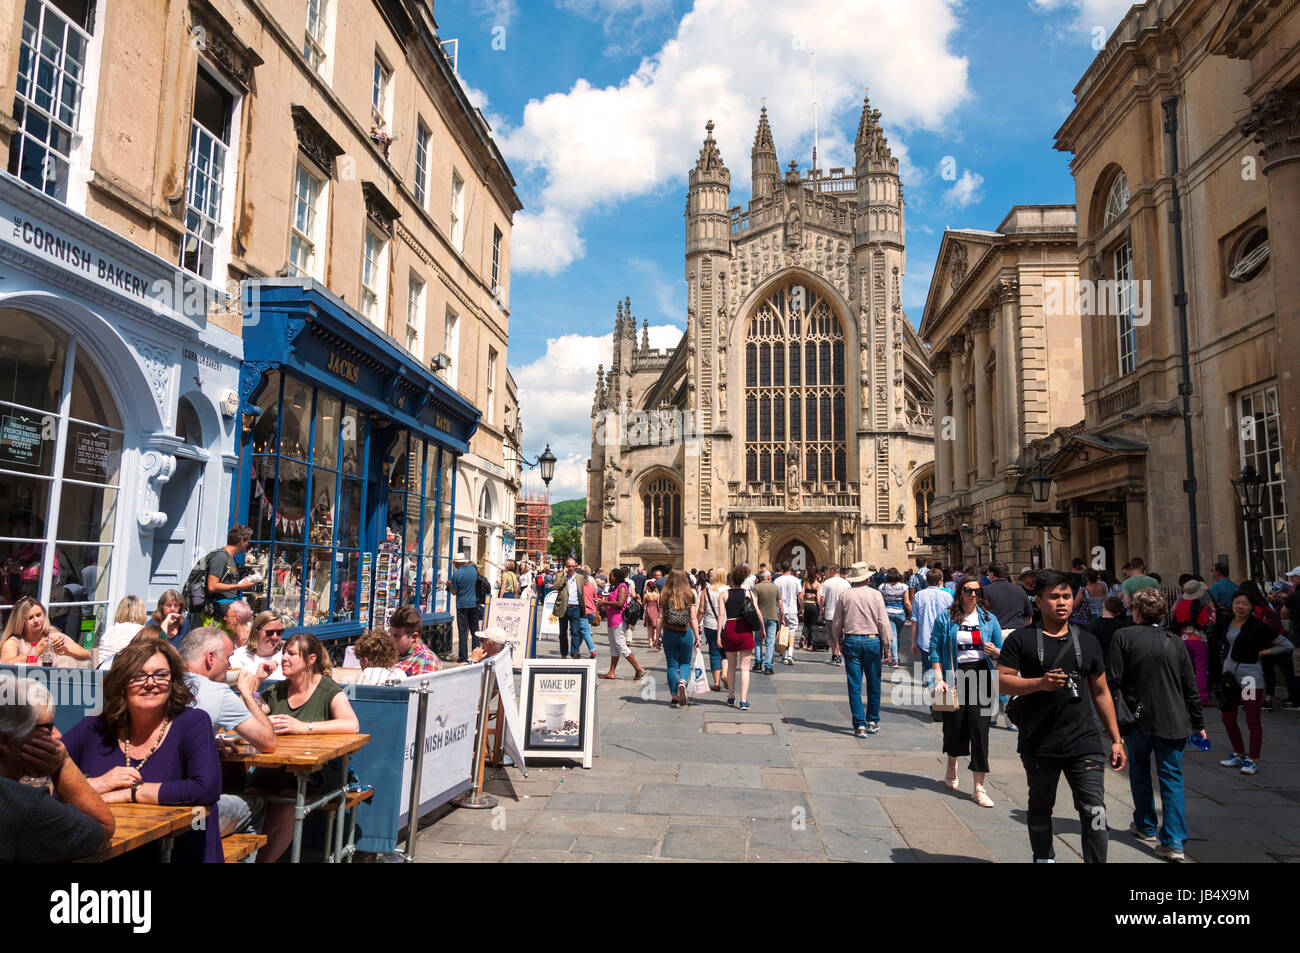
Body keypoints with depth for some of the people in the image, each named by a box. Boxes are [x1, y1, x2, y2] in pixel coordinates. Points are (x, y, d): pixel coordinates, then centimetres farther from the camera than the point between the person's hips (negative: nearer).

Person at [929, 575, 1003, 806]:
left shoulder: (989, 619, 7)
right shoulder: (946, 618, 1)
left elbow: (1001, 653, 12)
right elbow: (935, 649, 0)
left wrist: (994, 651, -11)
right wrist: (939, 678, -8)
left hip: (981, 676, 1)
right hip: (955, 676, -1)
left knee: (979, 728, -5)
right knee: (955, 725, 9)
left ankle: (979, 788, 1)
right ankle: (952, 769, 40)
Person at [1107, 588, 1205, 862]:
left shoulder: (1123, 636, -8)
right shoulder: (1175, 641, 2)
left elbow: (1112, 680, -11)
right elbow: (1190, 687, 5)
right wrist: (1198, 723, 14)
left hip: (1137, 718, -2)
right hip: (1173, 721, 2)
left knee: (1139, 771, 18)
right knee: (1171, 778, 4)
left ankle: (1145, 826, 29)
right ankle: (1174, 842, -2)